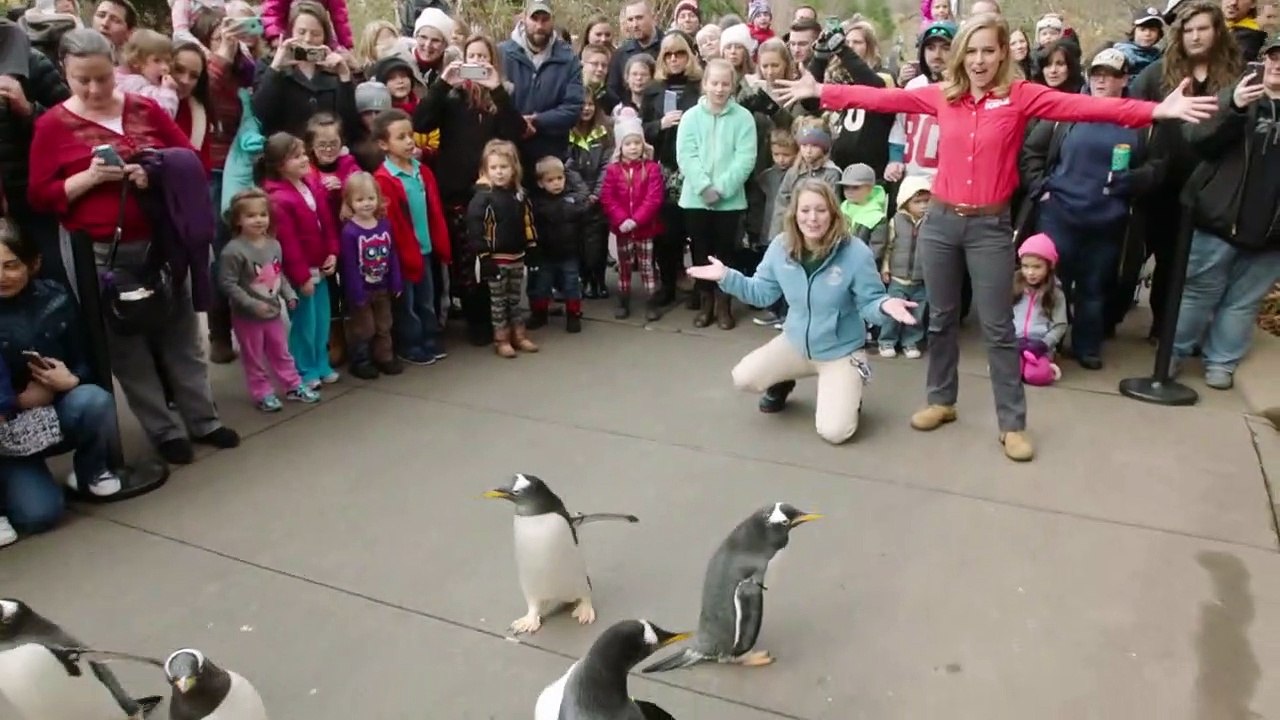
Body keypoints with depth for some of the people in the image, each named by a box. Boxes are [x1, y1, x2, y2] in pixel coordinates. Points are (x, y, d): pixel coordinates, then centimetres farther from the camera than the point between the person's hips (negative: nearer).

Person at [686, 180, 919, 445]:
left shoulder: (855, 253, -21)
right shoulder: (781, 247, -9)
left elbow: (869, 304, -14)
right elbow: (762, 293, 2)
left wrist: (884, 306, -38)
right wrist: (726, 276, -9)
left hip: (840, 351, -4)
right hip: (795, 343, 4)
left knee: (833, 432, -17)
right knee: (743, 378, -16)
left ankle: (847, 393, 20)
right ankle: (782, 383, 20)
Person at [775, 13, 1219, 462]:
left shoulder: (1021, 96, -5)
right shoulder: (942, 95, 3)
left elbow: (1082, 106, -14)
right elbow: (884, 98, 4)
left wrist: (1158, 110, -25)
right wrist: (821, 91, 3)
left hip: (990, 227, -2)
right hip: (941, 221, 3)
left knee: (998, 328, 3)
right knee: (941, 319, 13)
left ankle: (1012, 424, 13)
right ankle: (941, 401, 31)